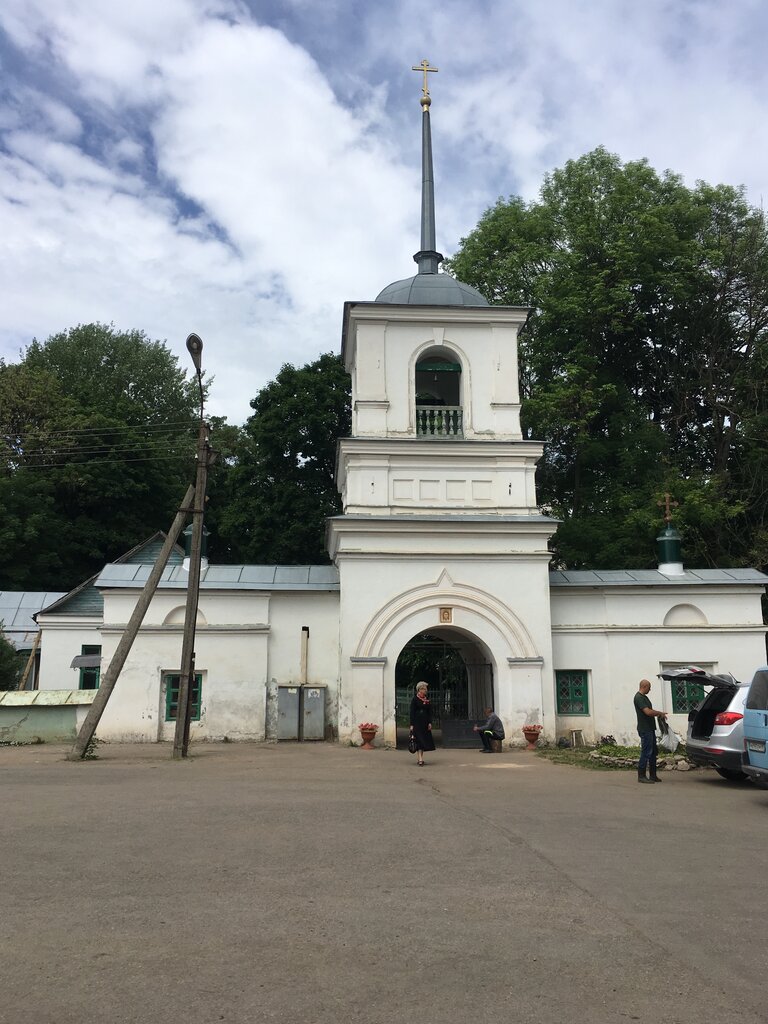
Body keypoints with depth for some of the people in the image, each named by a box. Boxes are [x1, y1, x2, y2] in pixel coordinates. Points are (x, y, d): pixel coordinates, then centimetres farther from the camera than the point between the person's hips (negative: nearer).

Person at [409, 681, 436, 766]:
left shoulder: (427, 699, 10)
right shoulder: (415, 699, -6)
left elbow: (430, 712, 12)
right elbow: (412, 712, -8)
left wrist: (430, 722, 3)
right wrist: (412, 725, -12)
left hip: (425, 722, 6)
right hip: (417, 722, -6)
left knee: (424, 740, 8)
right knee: (418, 740, -9)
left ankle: (420, 758, 16)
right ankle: (420, 759, -11)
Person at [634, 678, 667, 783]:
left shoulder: (644, 697, 16)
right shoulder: (638, 698, -16)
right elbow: (648, 712, -24)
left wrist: (659, 714, 6)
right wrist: (660, 713, -10)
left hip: (650, 729, 10)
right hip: (645, 730, -10)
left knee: (653, 752, 13)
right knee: (646, 753, -7)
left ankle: (653, 775, 20)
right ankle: (641, 776, -1)